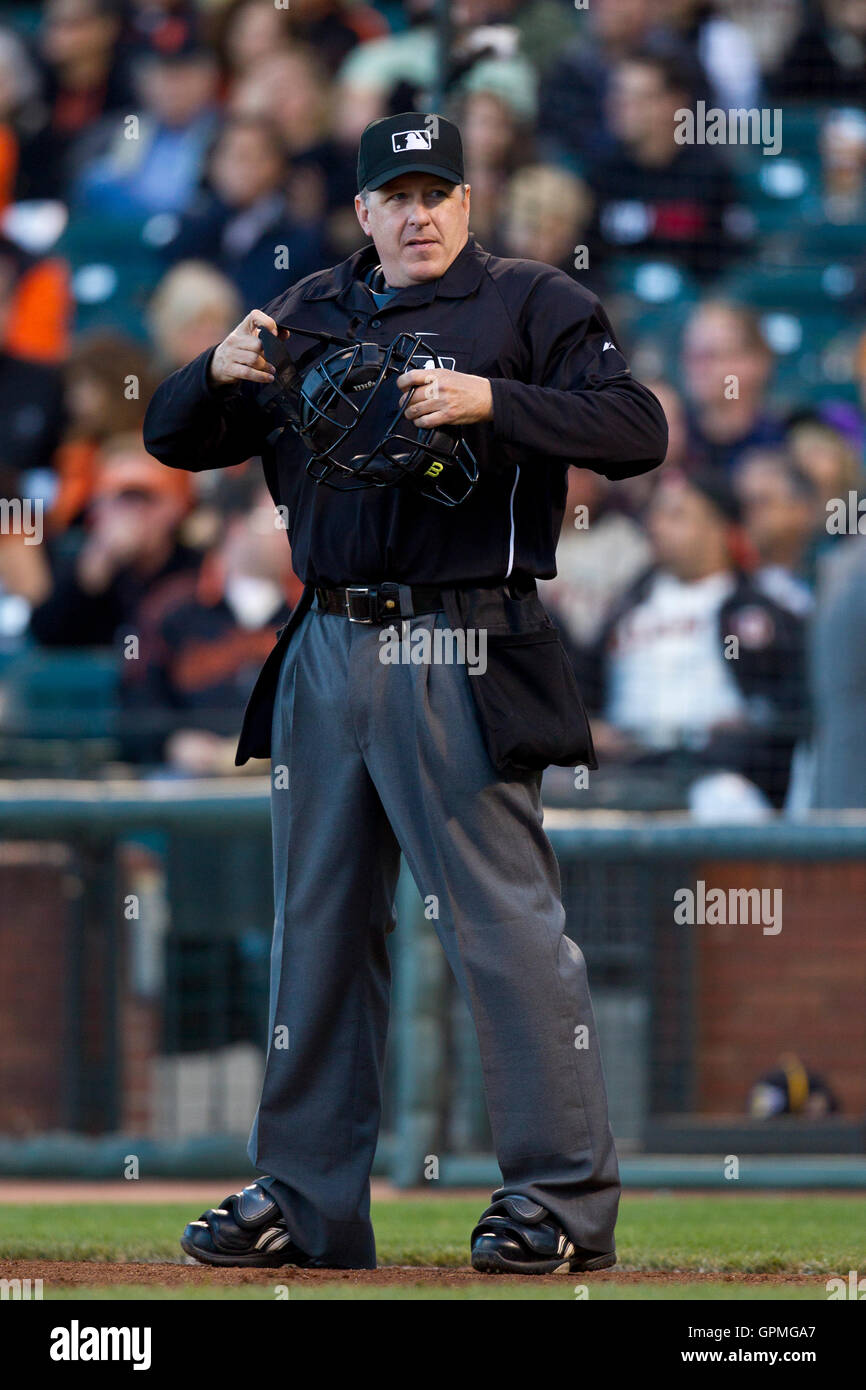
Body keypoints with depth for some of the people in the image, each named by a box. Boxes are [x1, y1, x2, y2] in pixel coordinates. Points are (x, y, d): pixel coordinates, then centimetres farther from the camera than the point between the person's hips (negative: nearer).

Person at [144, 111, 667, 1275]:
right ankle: (304, 1199, 17)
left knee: (505, 922, -8)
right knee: (317, 927, 10)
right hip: (326, 654, 6)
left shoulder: (529, 304, 2)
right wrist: (220, 373, -4)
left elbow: (637, 431, -11)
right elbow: (173, 438, 18)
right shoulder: (312, 314, 17)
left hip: (459, 654, -6)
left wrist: (489, 402, -22)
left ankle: (566, 1198, -6)